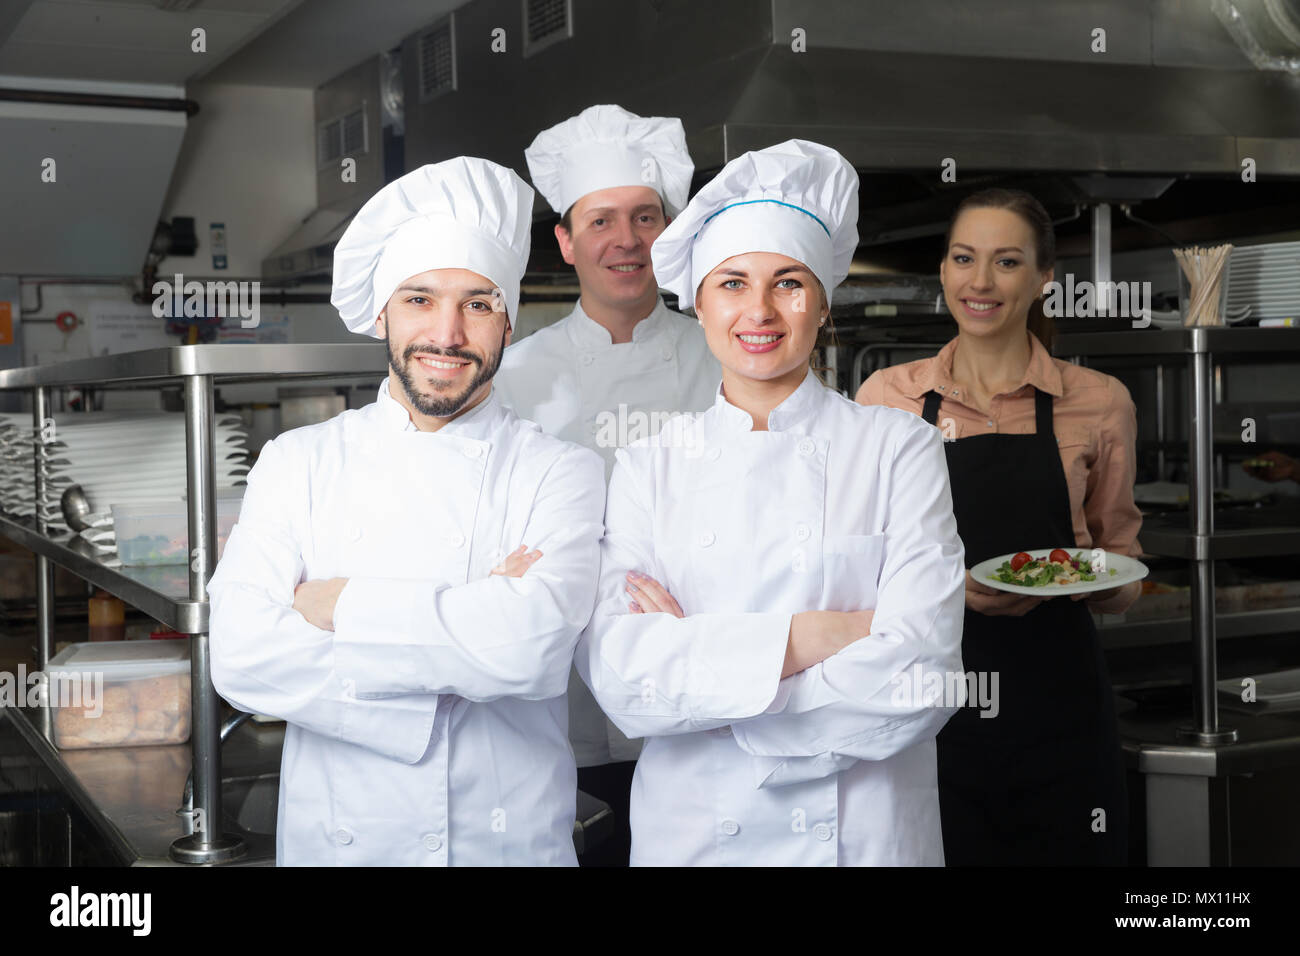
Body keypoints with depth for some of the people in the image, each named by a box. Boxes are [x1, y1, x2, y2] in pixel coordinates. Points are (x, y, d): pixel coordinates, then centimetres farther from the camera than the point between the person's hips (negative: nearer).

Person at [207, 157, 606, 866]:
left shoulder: (562, 474, -5)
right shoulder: (298, 463, -1)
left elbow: (534, 643, -23)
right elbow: (240, 656, -14)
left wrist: (337, 603, -15)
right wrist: (462, 652, -18)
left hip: (512, 842, -1)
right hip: (333, 843, 1)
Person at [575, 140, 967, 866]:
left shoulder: (901, 450, -5)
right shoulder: (649, 466, 1)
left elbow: (917, 683, -15)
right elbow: (617, 673, -11)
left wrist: (692, 658, -12)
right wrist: (807, 637, -20)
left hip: (864, 833, -1)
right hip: (687, 835, 2)